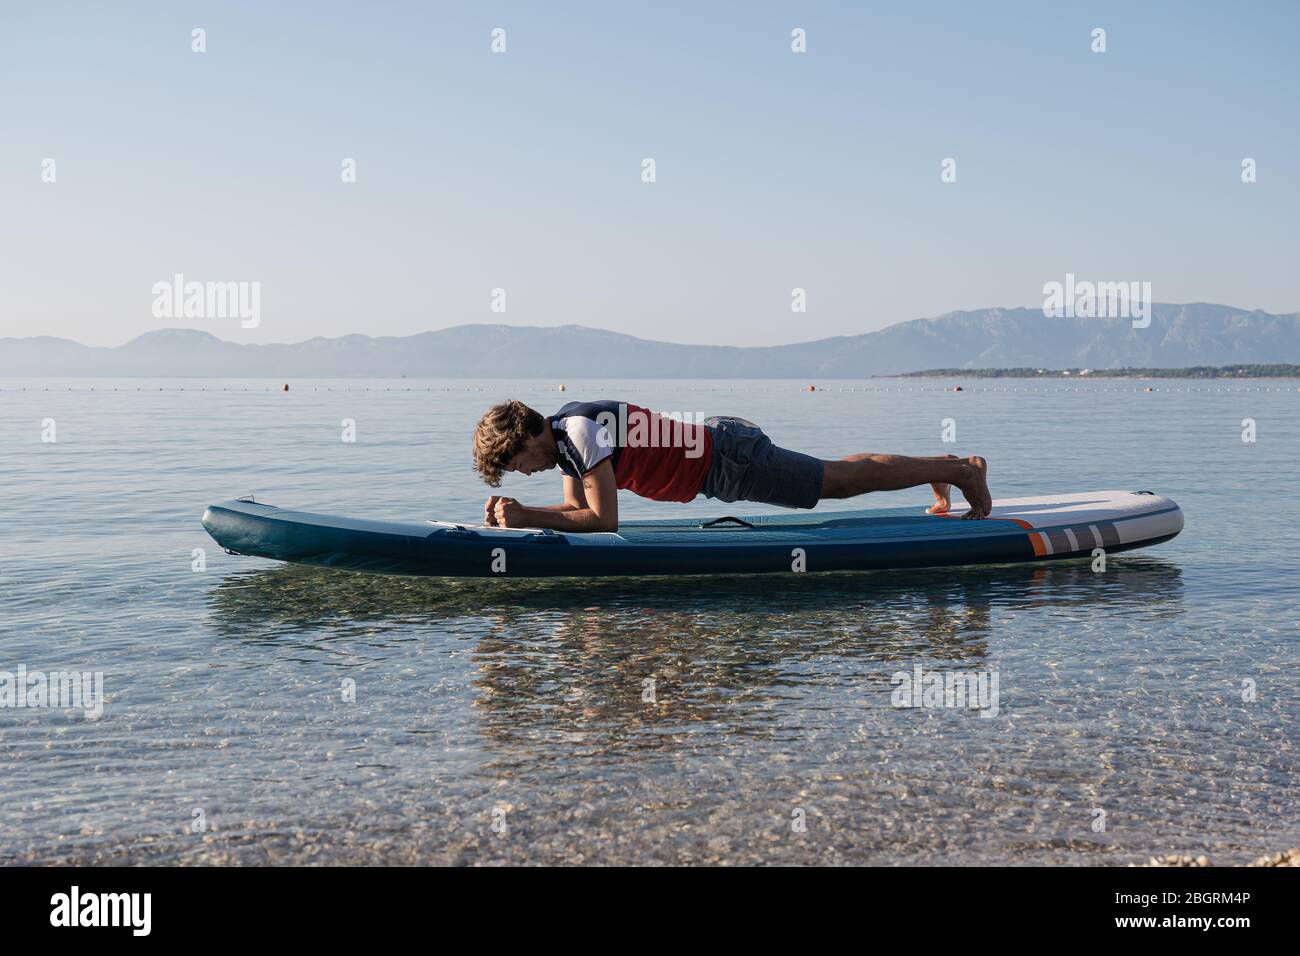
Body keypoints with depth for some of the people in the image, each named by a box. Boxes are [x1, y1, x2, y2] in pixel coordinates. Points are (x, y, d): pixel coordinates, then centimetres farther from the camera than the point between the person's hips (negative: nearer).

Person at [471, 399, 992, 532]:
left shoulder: (581, 429, -25)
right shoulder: (562, 434, 3)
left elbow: (603, 520, -27)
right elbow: (576, 508, 9)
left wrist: (527, 518, -25)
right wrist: (517, 511, -5)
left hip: (729, 462, -8)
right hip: (714, 441, 8)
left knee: (847, 478, 4)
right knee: (837, 474, 22)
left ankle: (961, 471, 18)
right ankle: (944, 468, 37)